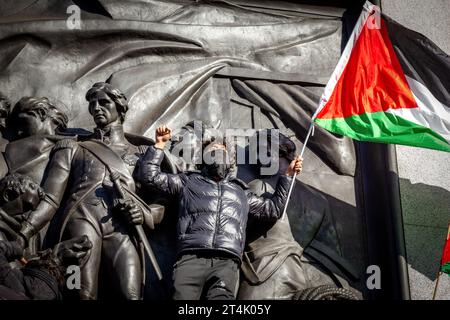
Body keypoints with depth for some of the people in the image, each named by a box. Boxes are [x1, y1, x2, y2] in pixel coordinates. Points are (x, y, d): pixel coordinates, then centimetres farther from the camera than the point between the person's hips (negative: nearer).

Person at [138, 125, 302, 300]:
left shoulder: (240, 190, 33)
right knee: (183, 297, -27)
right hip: (192, 258, -1)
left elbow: (273, 209, 37)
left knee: (222, 296, -29)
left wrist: (288, 175, 37)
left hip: (226, 263, 1)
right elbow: (149, 176, 25)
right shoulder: (189, 181, 27)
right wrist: (160, 144, 21)